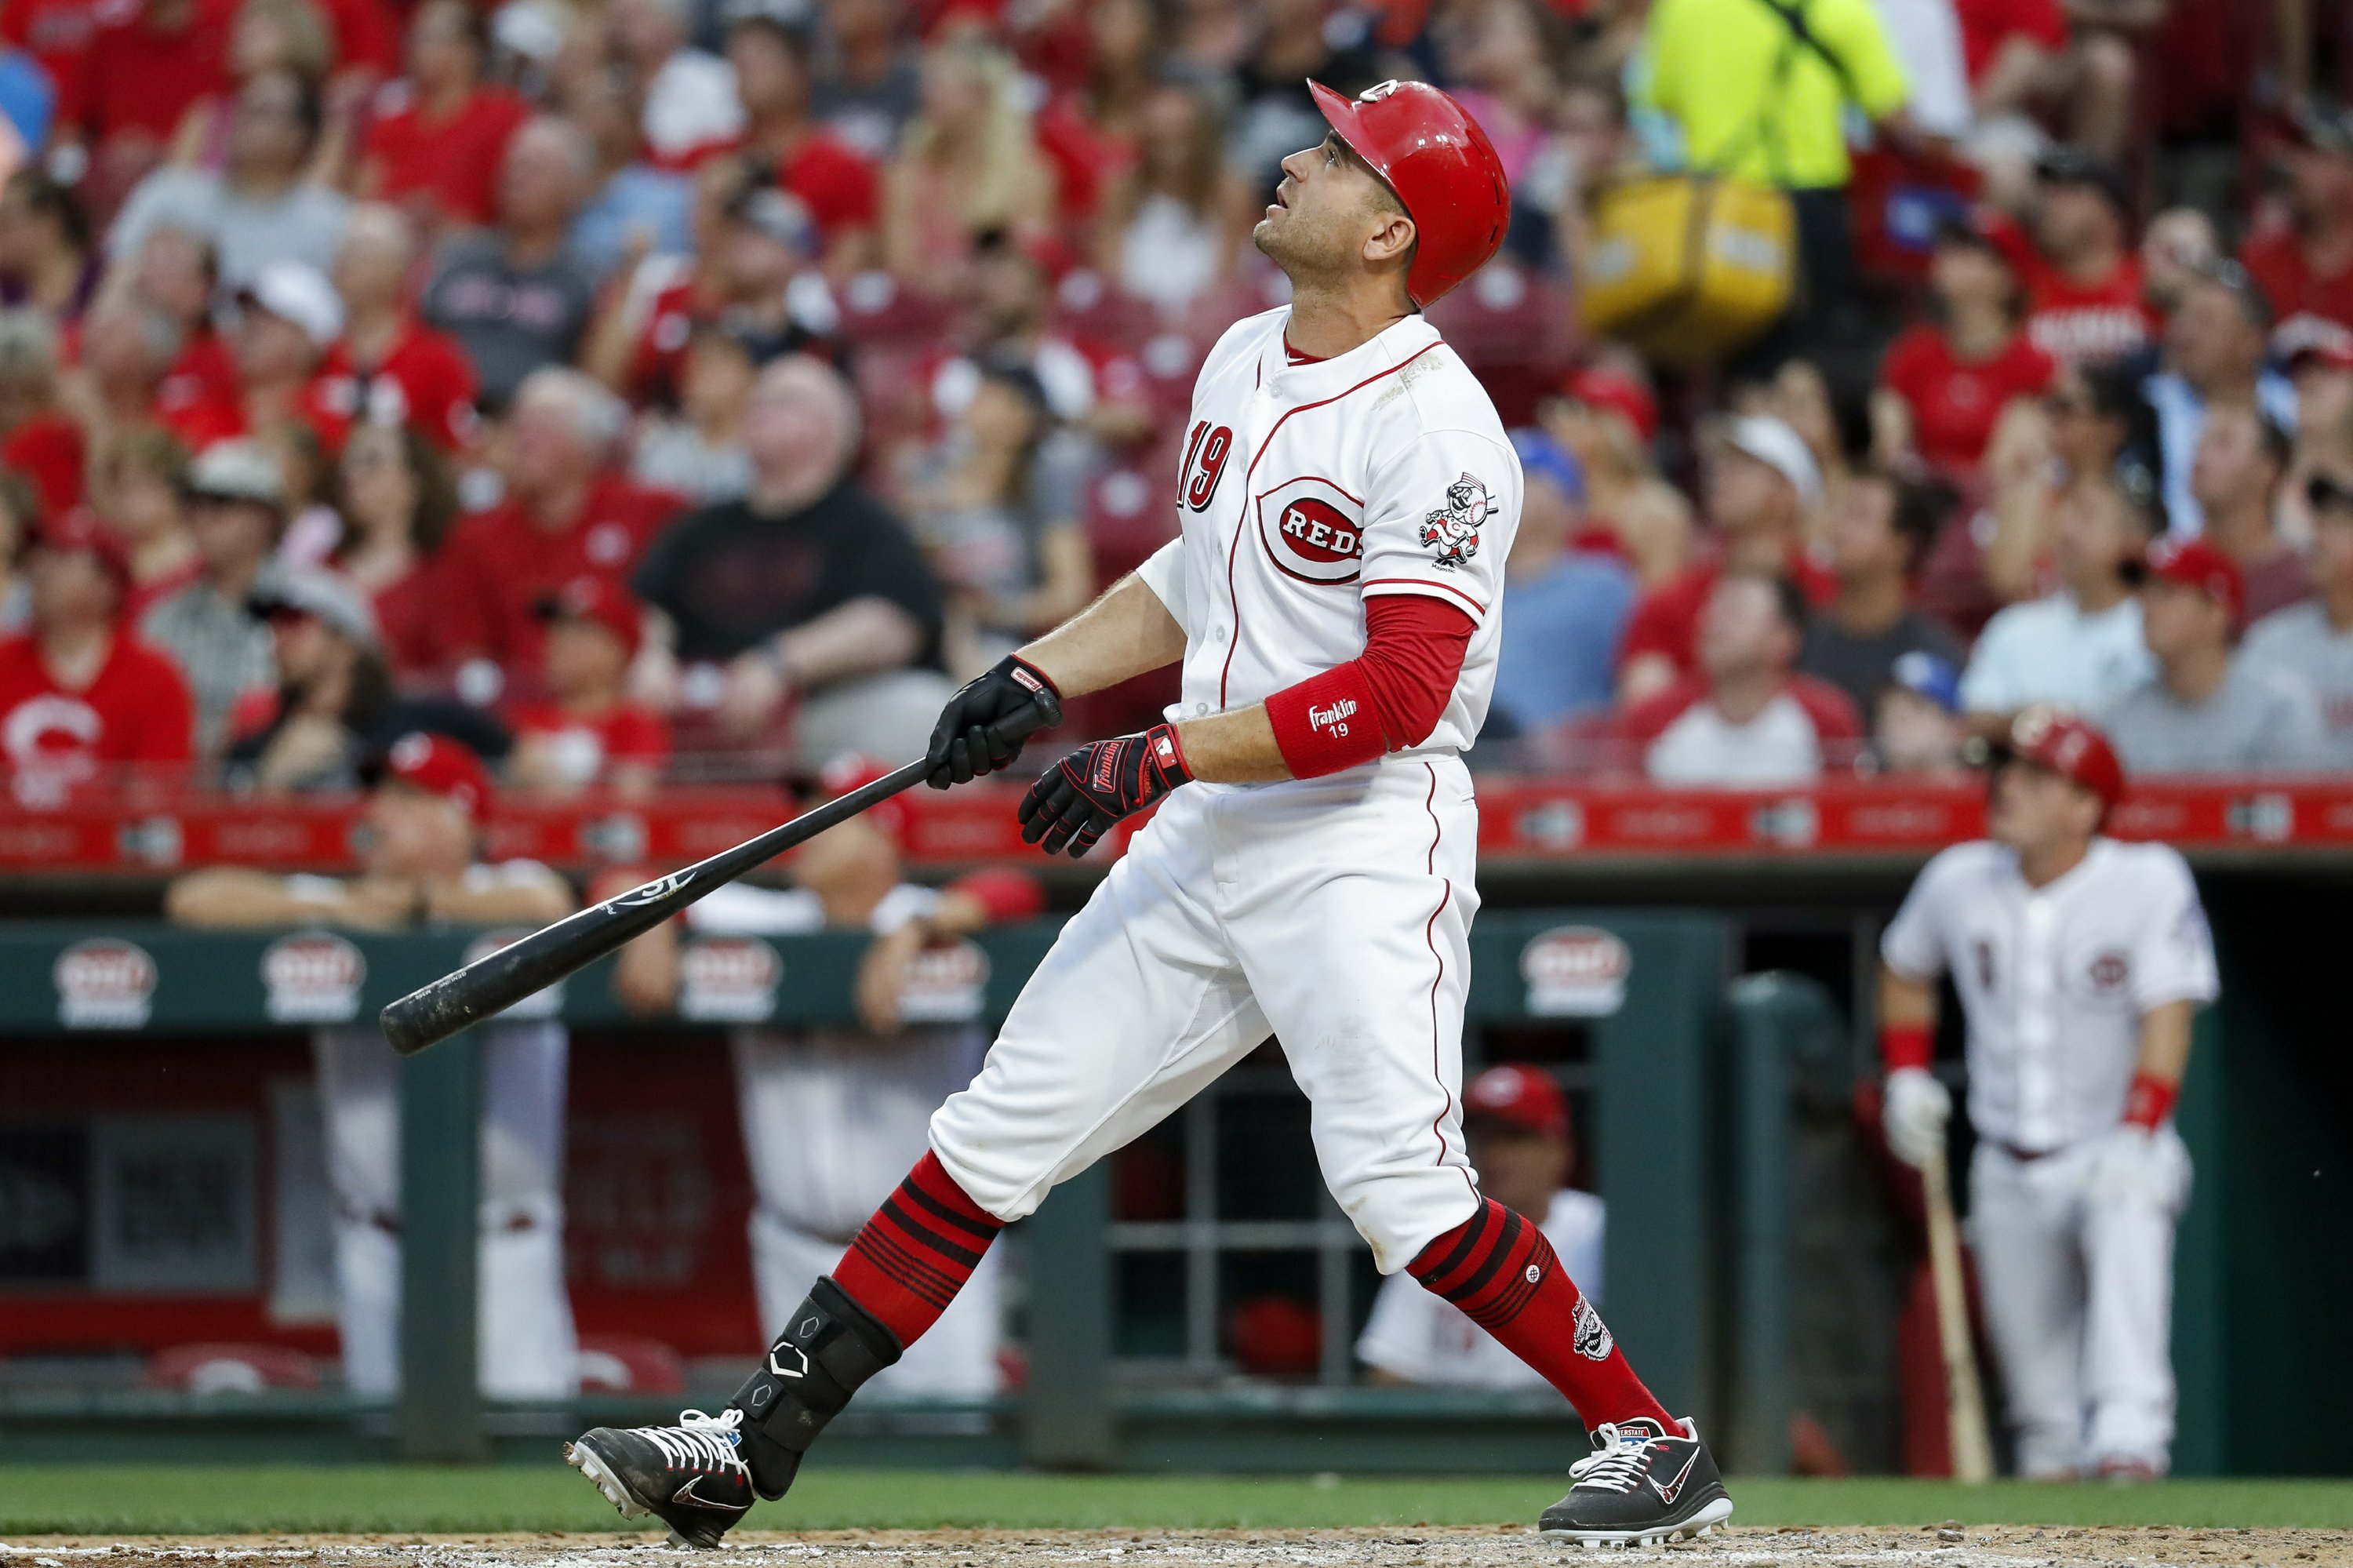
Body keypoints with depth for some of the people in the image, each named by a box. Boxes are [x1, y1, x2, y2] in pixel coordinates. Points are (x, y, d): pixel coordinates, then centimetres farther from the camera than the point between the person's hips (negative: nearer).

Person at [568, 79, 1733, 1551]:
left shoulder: (1435, 426, -16)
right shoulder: (1245, 362, 12)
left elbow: (1402, 691, -22)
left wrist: (1161, 758, -23)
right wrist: (1040, 678, 13)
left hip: (1365, 840, -8)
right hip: (1209, 836, 8)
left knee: (1401, 1185, -18)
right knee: (1000, 1130, 5)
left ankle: (1654, 1443, -4)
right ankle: (756, 1443, 6)